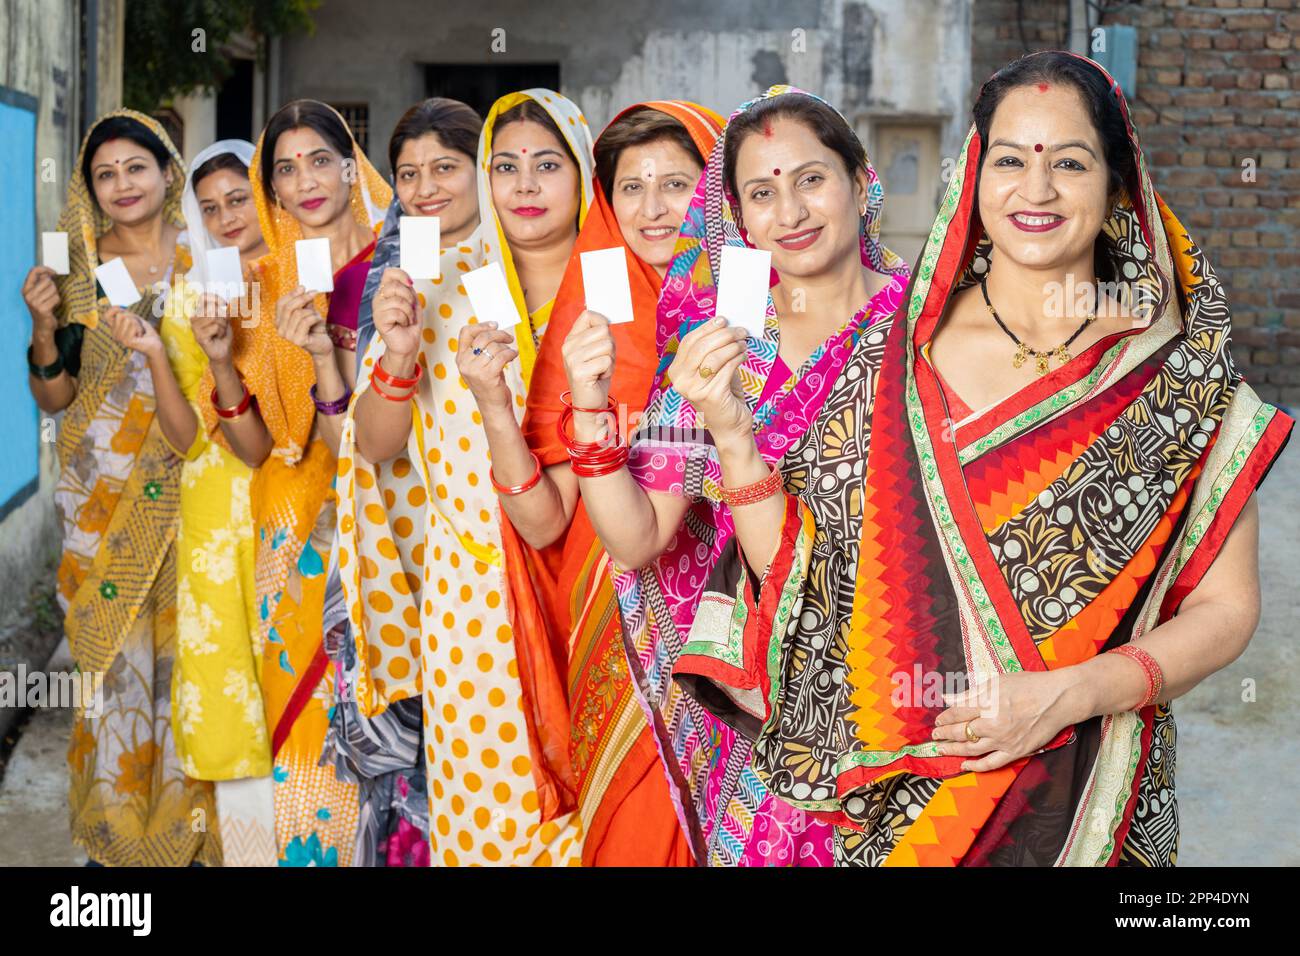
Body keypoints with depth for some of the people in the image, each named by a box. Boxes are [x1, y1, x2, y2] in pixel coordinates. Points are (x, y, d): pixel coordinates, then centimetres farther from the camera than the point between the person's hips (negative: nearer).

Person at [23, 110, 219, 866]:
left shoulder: (203, 259, 3)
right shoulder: (77, 271, 6)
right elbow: (54, 397, 6)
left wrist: (159, 349, -16)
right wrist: (45, 325, -11)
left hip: (184, 488, -1)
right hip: (103, 496, 1)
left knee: (182, 643, 0)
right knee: (112, 653, 2)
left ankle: (183, 818, 15)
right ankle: (116, 827, 16)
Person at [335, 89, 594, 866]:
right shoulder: (445, 285, 2)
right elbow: (376, 444, 2)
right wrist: (399, 356, -15)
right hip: (472, 591, 0)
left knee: (586, 800, 4)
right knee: (482, 808, 4)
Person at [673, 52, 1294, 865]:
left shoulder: (1178, 371, -6)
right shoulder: (897, 355, -3)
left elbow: (1226, 606, -4)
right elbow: (794, 558, -3)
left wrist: (1069, 693, -17)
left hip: (1086, 795, -1)